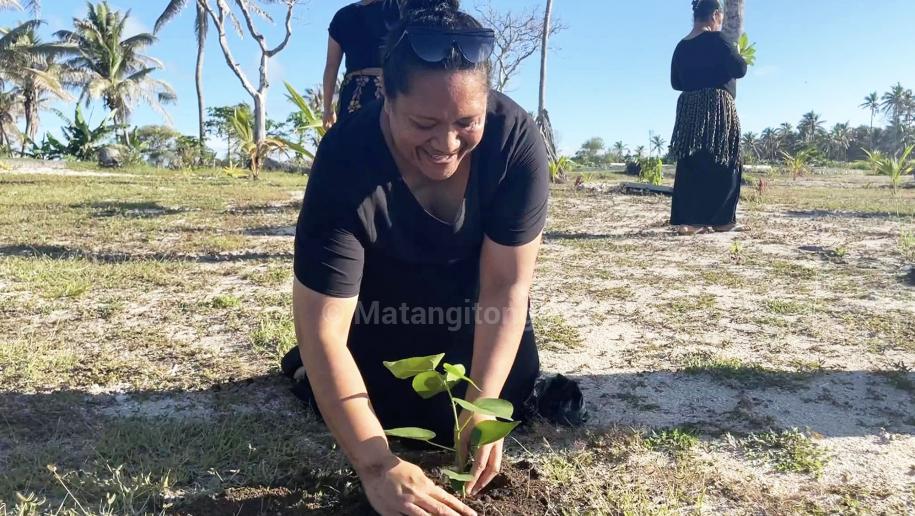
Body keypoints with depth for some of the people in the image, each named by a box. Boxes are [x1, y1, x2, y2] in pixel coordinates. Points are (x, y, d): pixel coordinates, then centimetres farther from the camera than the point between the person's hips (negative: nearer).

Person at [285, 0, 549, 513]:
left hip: (469, 287, 3)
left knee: (512, 395, 0)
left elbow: (508, 285, -27)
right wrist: (377, 466, -44)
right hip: (381, 290, -2)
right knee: (388, 409, -6)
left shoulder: (517, 138, -32)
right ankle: (309, 366, 23)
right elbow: (322, 327, -38)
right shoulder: (346, 162, -38)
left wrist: (483, 405, -36)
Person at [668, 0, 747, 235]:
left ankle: (686, 219, 2)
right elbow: (740, 70, -9)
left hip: (688, 108, 7)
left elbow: (676, 82, 19)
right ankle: (719, 219, 1)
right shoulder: (716, 40, -7)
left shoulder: (681, 47, 12)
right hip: (717, 107, -6)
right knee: (721, 162, 0)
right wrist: (737, 55, 11)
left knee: (690, 164, 6)